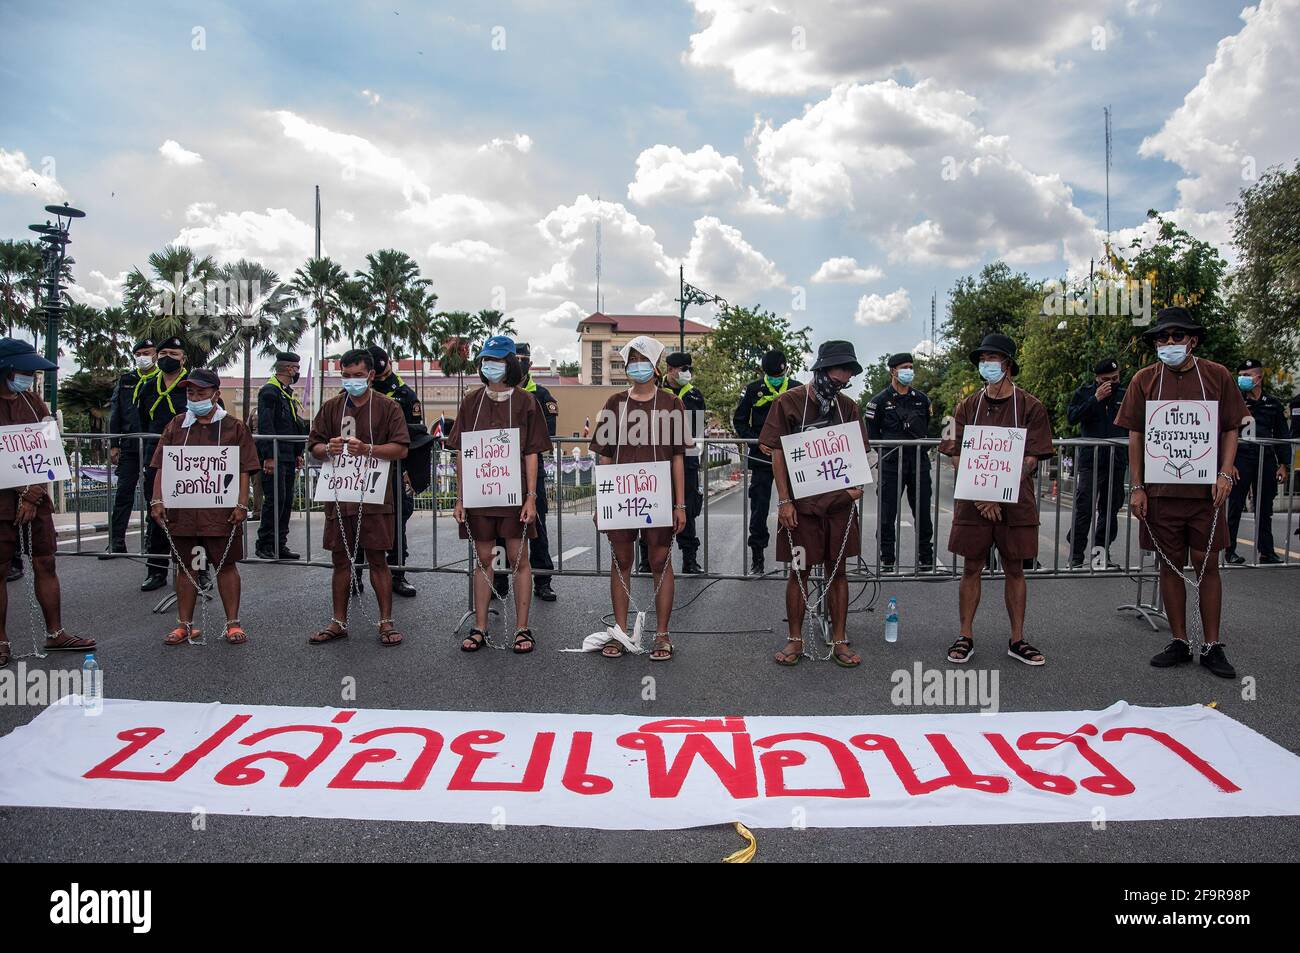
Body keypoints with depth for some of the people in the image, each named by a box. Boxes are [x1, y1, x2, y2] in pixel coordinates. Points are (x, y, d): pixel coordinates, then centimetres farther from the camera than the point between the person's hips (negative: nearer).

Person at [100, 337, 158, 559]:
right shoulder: (126, 380, 13)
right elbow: (116, 413, 13)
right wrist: (113, 445, 7)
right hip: (129, 447, 4)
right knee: (123, 493, 3)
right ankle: (116, 542, 7)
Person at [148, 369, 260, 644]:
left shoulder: (233, 427, 2)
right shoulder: (176, 426, 10)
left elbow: (244, 469, -2)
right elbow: (161, 466, 8)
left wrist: (241, 504, -11)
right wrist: (157, 500, -3)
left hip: (222, 511, -3)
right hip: (182, 510, 3)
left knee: (226, 564, 3)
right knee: (186, 566, 10)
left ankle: (233, 623, 12)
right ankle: (184, 624, 20)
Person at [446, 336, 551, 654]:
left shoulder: (524, 401, 0)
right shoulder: (472, 401, 8)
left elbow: (532, 453, -1)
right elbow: (461, 452, 9)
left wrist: (531, 496, -9)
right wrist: (460, 497, 4)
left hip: (514, 493, -3)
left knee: (518, 558, 2)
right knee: (483, 558, 9)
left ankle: (522, 628, 12)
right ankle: (479, 628, 18)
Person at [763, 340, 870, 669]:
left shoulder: (847, 407, 8)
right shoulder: (788, 402, -3)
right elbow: (777, 453, -5)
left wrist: (856, 484, -6)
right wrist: (784, 500, -11)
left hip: (839, 503, 3)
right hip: (801, 505, -3)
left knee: (838, 570, 8)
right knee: (799, 571, 4)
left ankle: (839, 641, 18)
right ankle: (795, 639, 18)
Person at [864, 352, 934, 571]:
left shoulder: (921, 399, 13)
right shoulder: (880, 401, 1)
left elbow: (930, 427, 22)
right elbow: (871, 432, 2)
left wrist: (925, 447, 9)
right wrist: (885, 452, -4)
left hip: (919, 462, 3)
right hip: (891, 463, -3)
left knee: (923, 512, 5)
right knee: (887, 513, -1)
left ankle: (926, 558, 15)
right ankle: (886, 559, 8)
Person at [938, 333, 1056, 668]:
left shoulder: (1030, 407, 0)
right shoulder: (968, 407, 5)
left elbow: (1031, 460, -6)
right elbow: (956, 457, 1)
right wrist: (981, 495, -12)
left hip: (1016, 502, -1)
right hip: (973, 501, 1)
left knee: (1015, 569, 8)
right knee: (971, 567, 5)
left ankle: (1017, 640, 18)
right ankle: (965, 637, 15)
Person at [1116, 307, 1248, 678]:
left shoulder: (1217, 376, 3)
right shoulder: (1145, 380, 3)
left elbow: (1231, 429, 6)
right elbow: (1135, 435, 4)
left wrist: (1225, 474, -8)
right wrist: (1136, 487, -1)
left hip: (1205, 489, -1)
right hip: (1160, 490, 1)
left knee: (1207, 564, 3)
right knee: (1170, 564, 7)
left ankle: (1212, 646, 13)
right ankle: (1179, 643, 18)